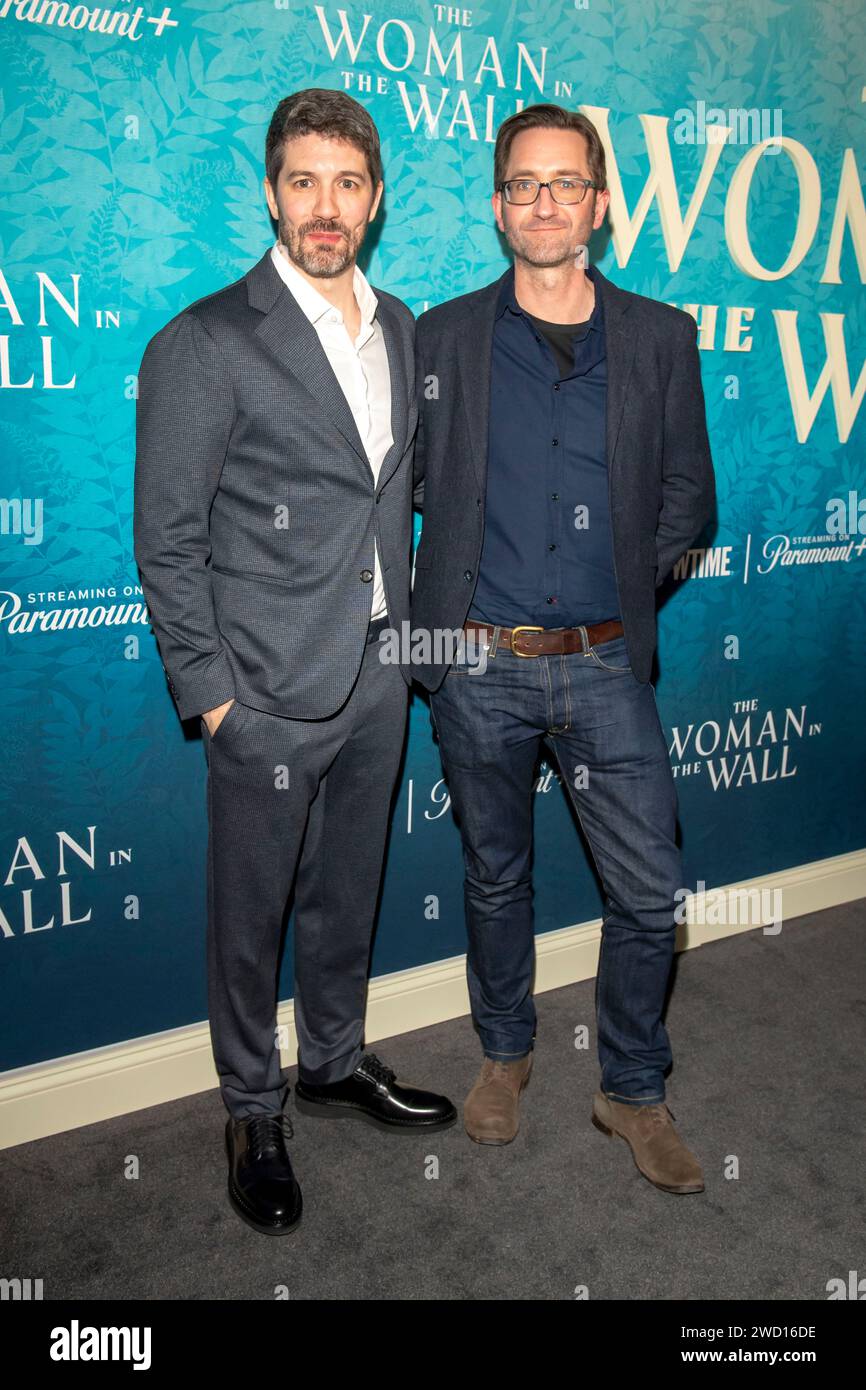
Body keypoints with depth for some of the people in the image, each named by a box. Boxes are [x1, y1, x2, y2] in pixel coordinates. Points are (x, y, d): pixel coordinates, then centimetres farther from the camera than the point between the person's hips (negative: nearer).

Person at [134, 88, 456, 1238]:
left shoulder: (400, 325, 8)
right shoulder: (203, 345, -11)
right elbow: (167, 542, -11)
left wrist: (411, 626, 11)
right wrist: (209, 691, -12)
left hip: (378, 675, 6)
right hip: (269, 691, -5)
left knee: (346, 890, 20)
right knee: (250, 912, 10)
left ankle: (336, 1063, 42)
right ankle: (253, 1112, 32)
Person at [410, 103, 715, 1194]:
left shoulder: (661, 337, 6)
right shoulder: (443, 336, 4)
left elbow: (688, 497, 9)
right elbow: (407, 481, 8)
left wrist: (622, 578, 1)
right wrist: (454, 572, -1)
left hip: (604, 663, 1)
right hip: (477, 665, 0)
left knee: (649, 892, 3)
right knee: (496, 877, 15)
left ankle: (633, 1091, 26)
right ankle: (504, 1052, 38)